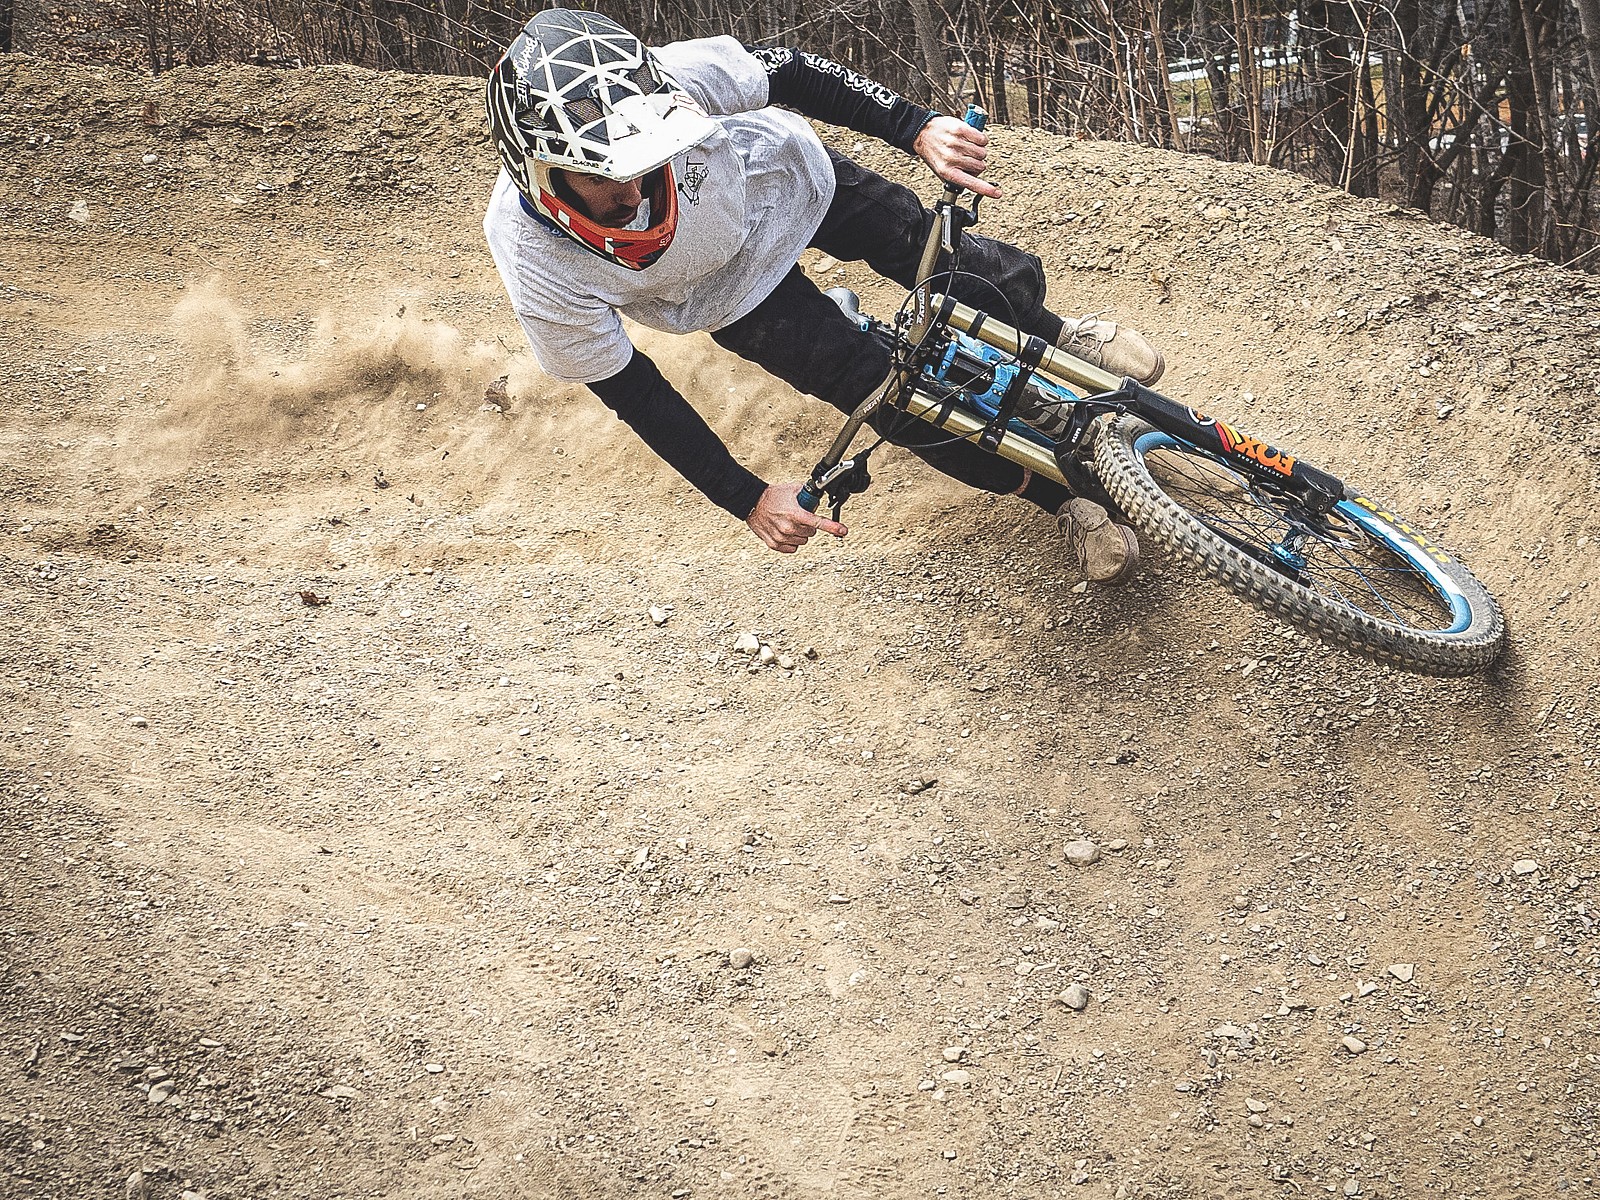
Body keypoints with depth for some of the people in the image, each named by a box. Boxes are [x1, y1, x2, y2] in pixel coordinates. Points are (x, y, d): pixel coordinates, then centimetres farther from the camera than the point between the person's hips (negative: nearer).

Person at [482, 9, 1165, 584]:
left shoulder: (672, 79, -41)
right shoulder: (539, 266, -39)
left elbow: (792, 74, -23)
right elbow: (629, 390, -25)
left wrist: (919, 129, -34)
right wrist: (749, 502, -26)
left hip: (786, 177, 1)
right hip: (729, 290, -1)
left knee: (1000, 282, -2)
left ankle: (1056, 338, 36)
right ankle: (1061, 497, 16)